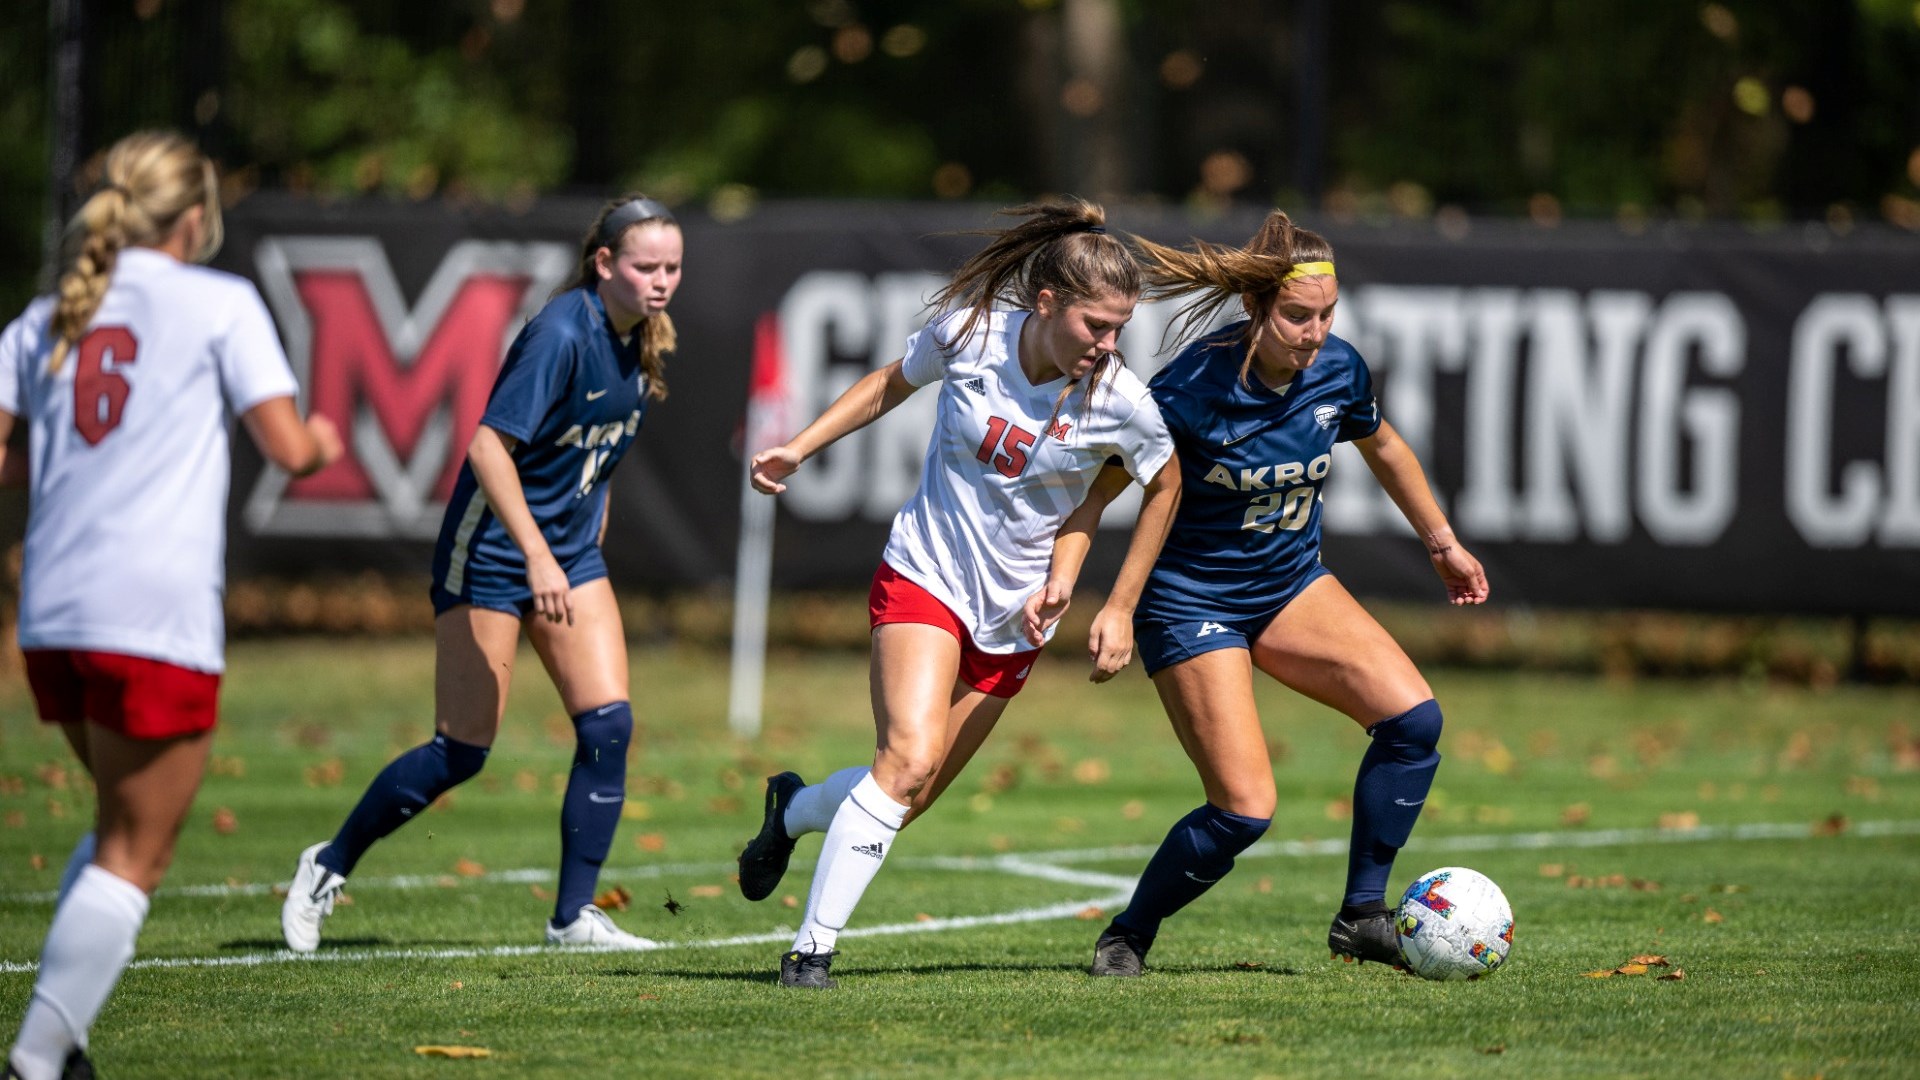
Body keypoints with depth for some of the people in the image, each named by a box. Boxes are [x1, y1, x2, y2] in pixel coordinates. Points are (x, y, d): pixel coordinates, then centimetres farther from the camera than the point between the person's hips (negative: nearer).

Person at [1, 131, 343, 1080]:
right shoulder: (219, 302, 2)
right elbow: (288, 448, -4)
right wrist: (322, 440, 18)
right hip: (158, 620, -6)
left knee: (121, 826, 23)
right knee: (132, 859, 1)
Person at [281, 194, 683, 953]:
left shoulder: (643, 339, 2)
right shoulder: (562, 334, -23)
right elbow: (489, 447, -28)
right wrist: (538, 556, -34)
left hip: (569, 552, 8)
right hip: (492, 550, -8)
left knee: (608, 724, -5)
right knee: (463, 751, -4)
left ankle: (574, 916, 2)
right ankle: (329, 867, 15)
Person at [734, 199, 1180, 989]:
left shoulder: (1120, 402, -15)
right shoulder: (969, 332, -14)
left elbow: (1163, 484, 5)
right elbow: (892, 384, 8)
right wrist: (797, 449, 3)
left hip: (1013, 619, 2)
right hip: (924, 575, -2)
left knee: (911, 795, 3)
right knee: (909, 759, -23)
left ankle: (794, 811, 37)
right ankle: (812, 947, -15)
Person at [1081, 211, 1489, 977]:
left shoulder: (1338, 370, -9)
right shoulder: (1192, 389, -25)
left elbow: (1381, 446, 15)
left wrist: (1441, 540, 23)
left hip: (1291, 586, 6)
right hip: (1191, 601, -6)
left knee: (1413, 718, -14)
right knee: (1245, 812, -14)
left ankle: (1362, 915, 1)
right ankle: (1125, 938, 10)